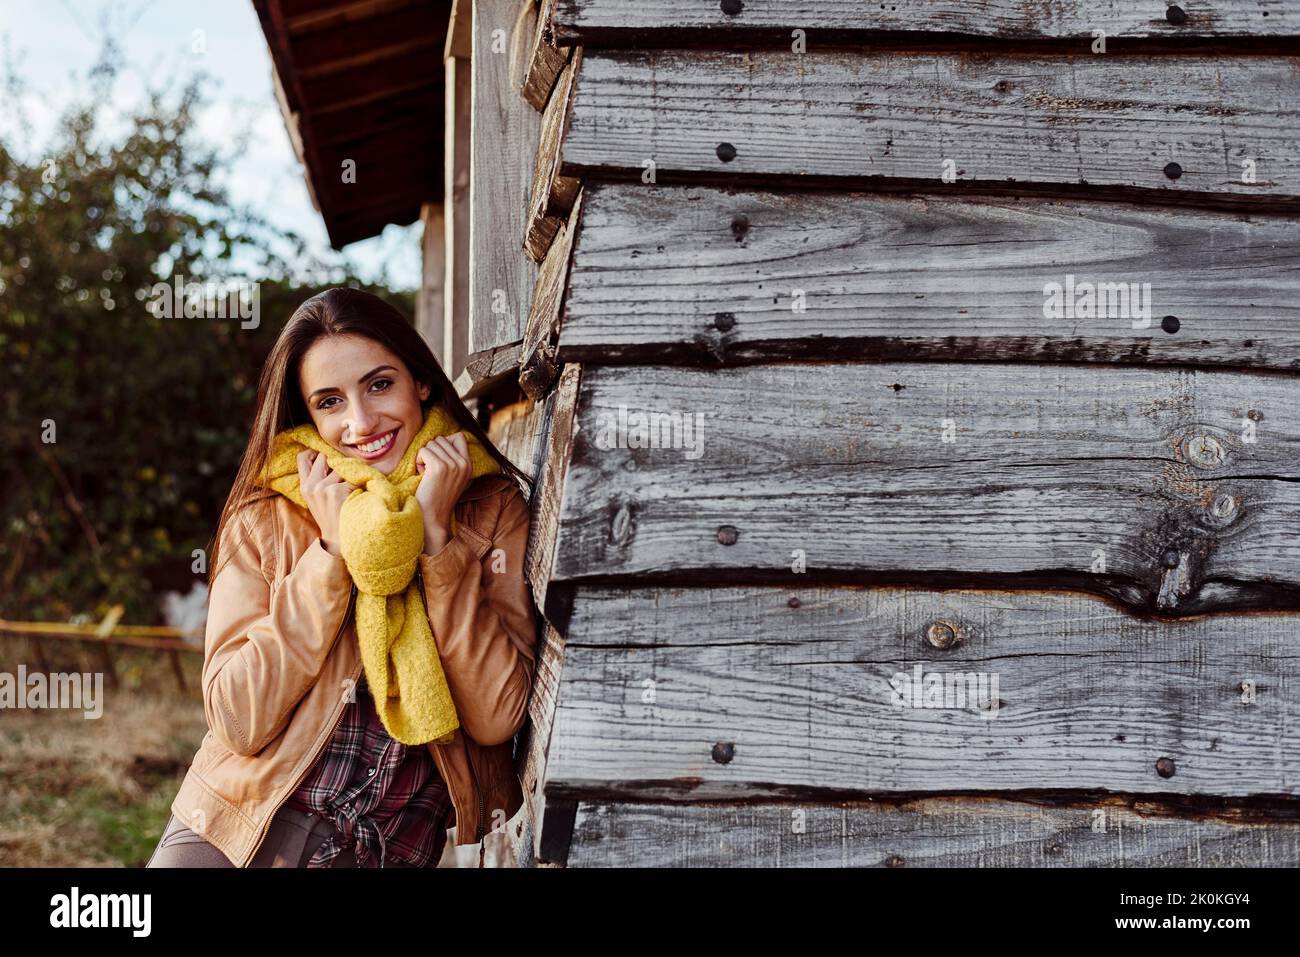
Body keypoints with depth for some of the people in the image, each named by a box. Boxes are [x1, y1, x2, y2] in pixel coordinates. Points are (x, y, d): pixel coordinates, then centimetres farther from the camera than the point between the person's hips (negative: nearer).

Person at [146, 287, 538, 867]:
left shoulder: (493, 510, -2)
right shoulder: (264, 521, -1)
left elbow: (497, 718, -10)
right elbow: (238, 720, -10)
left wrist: (436, 535, -14)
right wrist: (334, 550, -13)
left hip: (398, 846, 1)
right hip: (243, 830, -1)